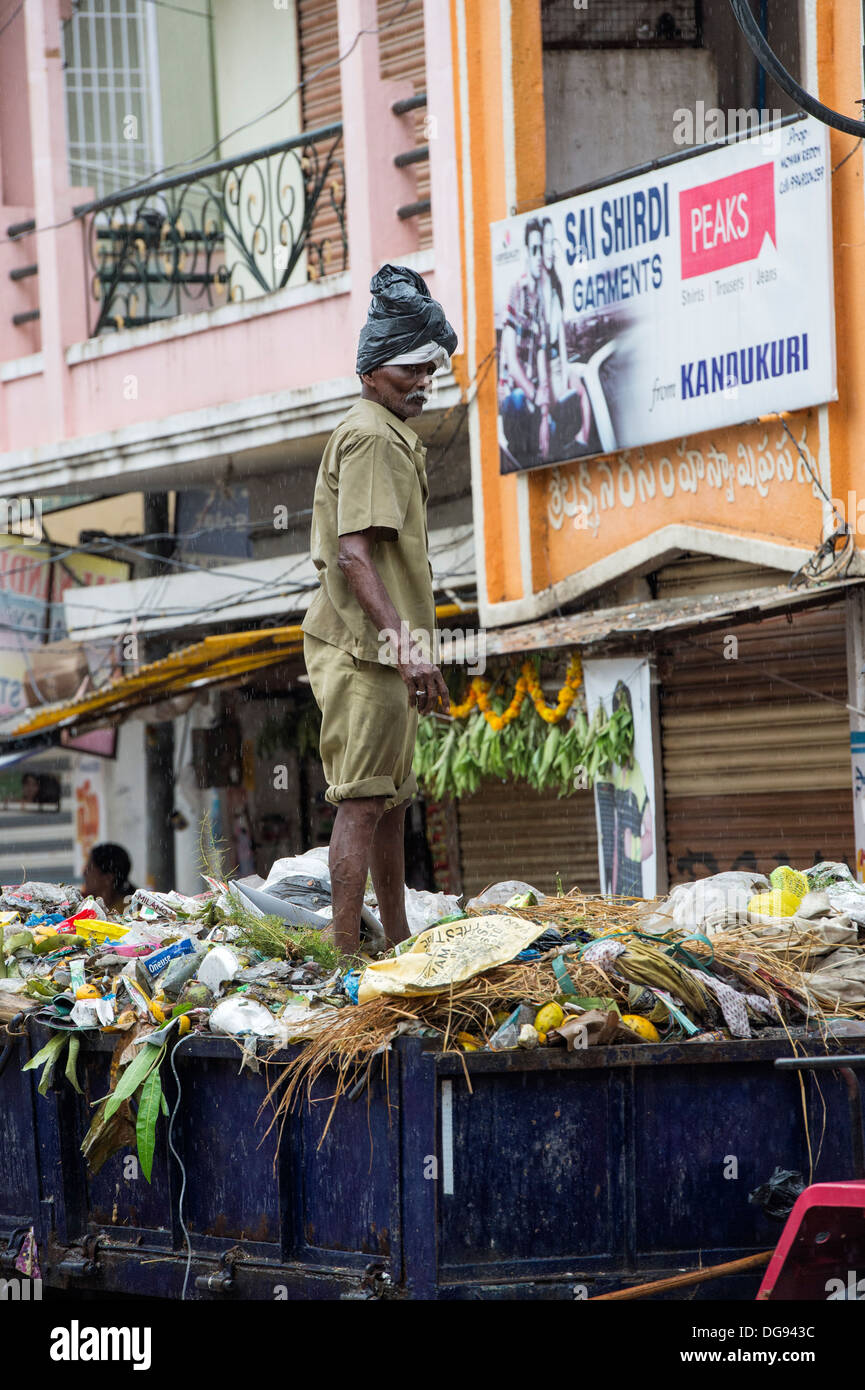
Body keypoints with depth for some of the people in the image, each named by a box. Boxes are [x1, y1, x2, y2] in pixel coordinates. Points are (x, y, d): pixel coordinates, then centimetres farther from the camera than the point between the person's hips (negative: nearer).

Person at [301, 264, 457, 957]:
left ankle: (399, 944, 24)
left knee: (392, 799, 16)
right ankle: (346, 951, -14)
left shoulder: (392, 435, 21)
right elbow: (355, 553, -22)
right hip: (367, 648, -11)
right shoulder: (370, 436, -12)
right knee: (363, 800, -12)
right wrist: (403, 641, -28)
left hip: (384, 648, 11)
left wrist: (412, 647, 25)